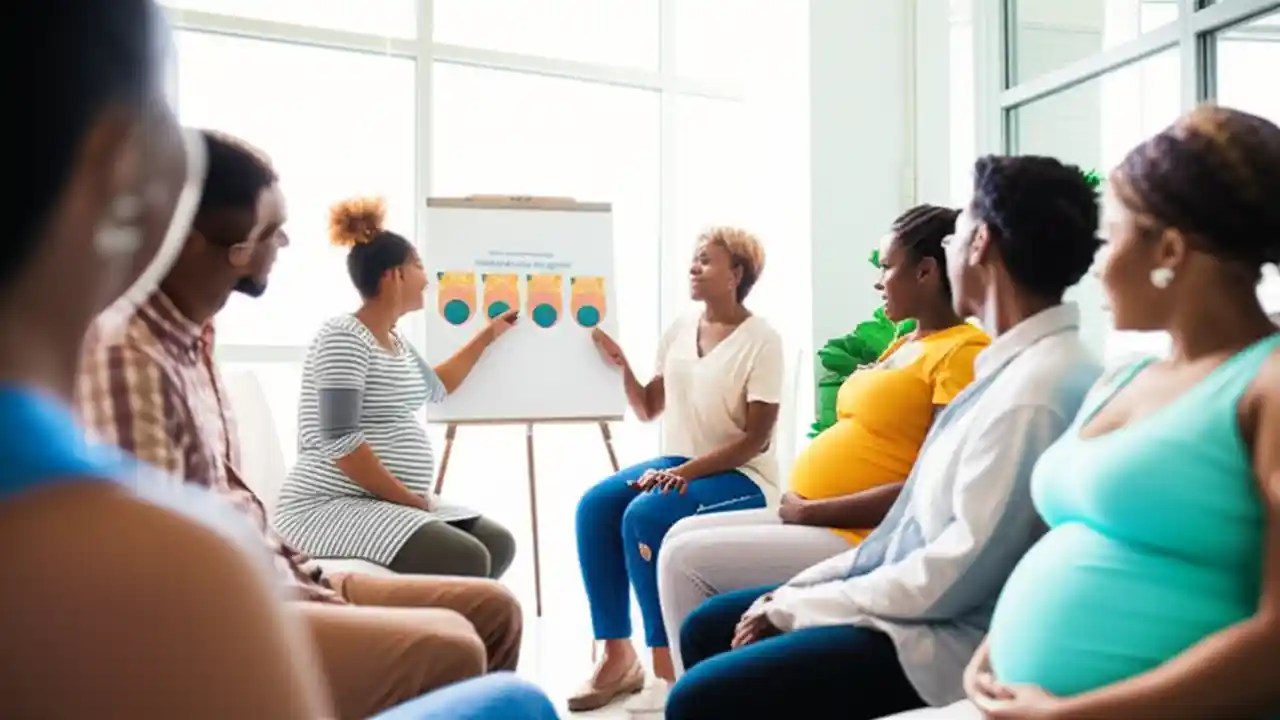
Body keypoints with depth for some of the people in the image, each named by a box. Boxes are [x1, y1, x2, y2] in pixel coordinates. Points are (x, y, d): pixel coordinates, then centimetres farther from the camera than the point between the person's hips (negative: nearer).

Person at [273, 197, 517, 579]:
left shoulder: (395, 342, 15)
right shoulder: (343, 337, -13)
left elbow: (434, 388, 36)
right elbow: (338, 442, -22)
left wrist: (487, 335, 38)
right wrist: (409, 499, -19)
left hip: (385, 502, 10)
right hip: (331, 506, -10)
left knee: (497, 544, -3)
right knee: (465, 561, -25)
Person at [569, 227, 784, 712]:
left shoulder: (761, 340, -10)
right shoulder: (680, 330, 9)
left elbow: (756, 440, -14)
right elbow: (648, 410, 13)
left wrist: (687, 472, -24)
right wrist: (622, 366, -4)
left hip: (742, 476, -6)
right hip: (679, 464, 6)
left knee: (644, 516, -31)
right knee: (595, 506, -18)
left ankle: (666, 663, -18)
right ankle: (617, 656, -12)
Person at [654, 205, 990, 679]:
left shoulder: (963, 351, -14)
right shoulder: (905, 344, 17)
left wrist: (812, 512, -16)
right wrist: (803, 509, 4)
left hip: (862, 540, -10)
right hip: (818, 521, 10)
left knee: (686, 560, -12)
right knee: (683, 536, 7)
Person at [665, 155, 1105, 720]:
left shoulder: (1037, 388, -22)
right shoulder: (1016, 365, 9)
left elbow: (960, 573, -23)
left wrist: (795, 607, -13)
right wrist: (802, 587, 7)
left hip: (947, 635, -10)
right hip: (911, 597, 10)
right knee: (706, 628, 14)